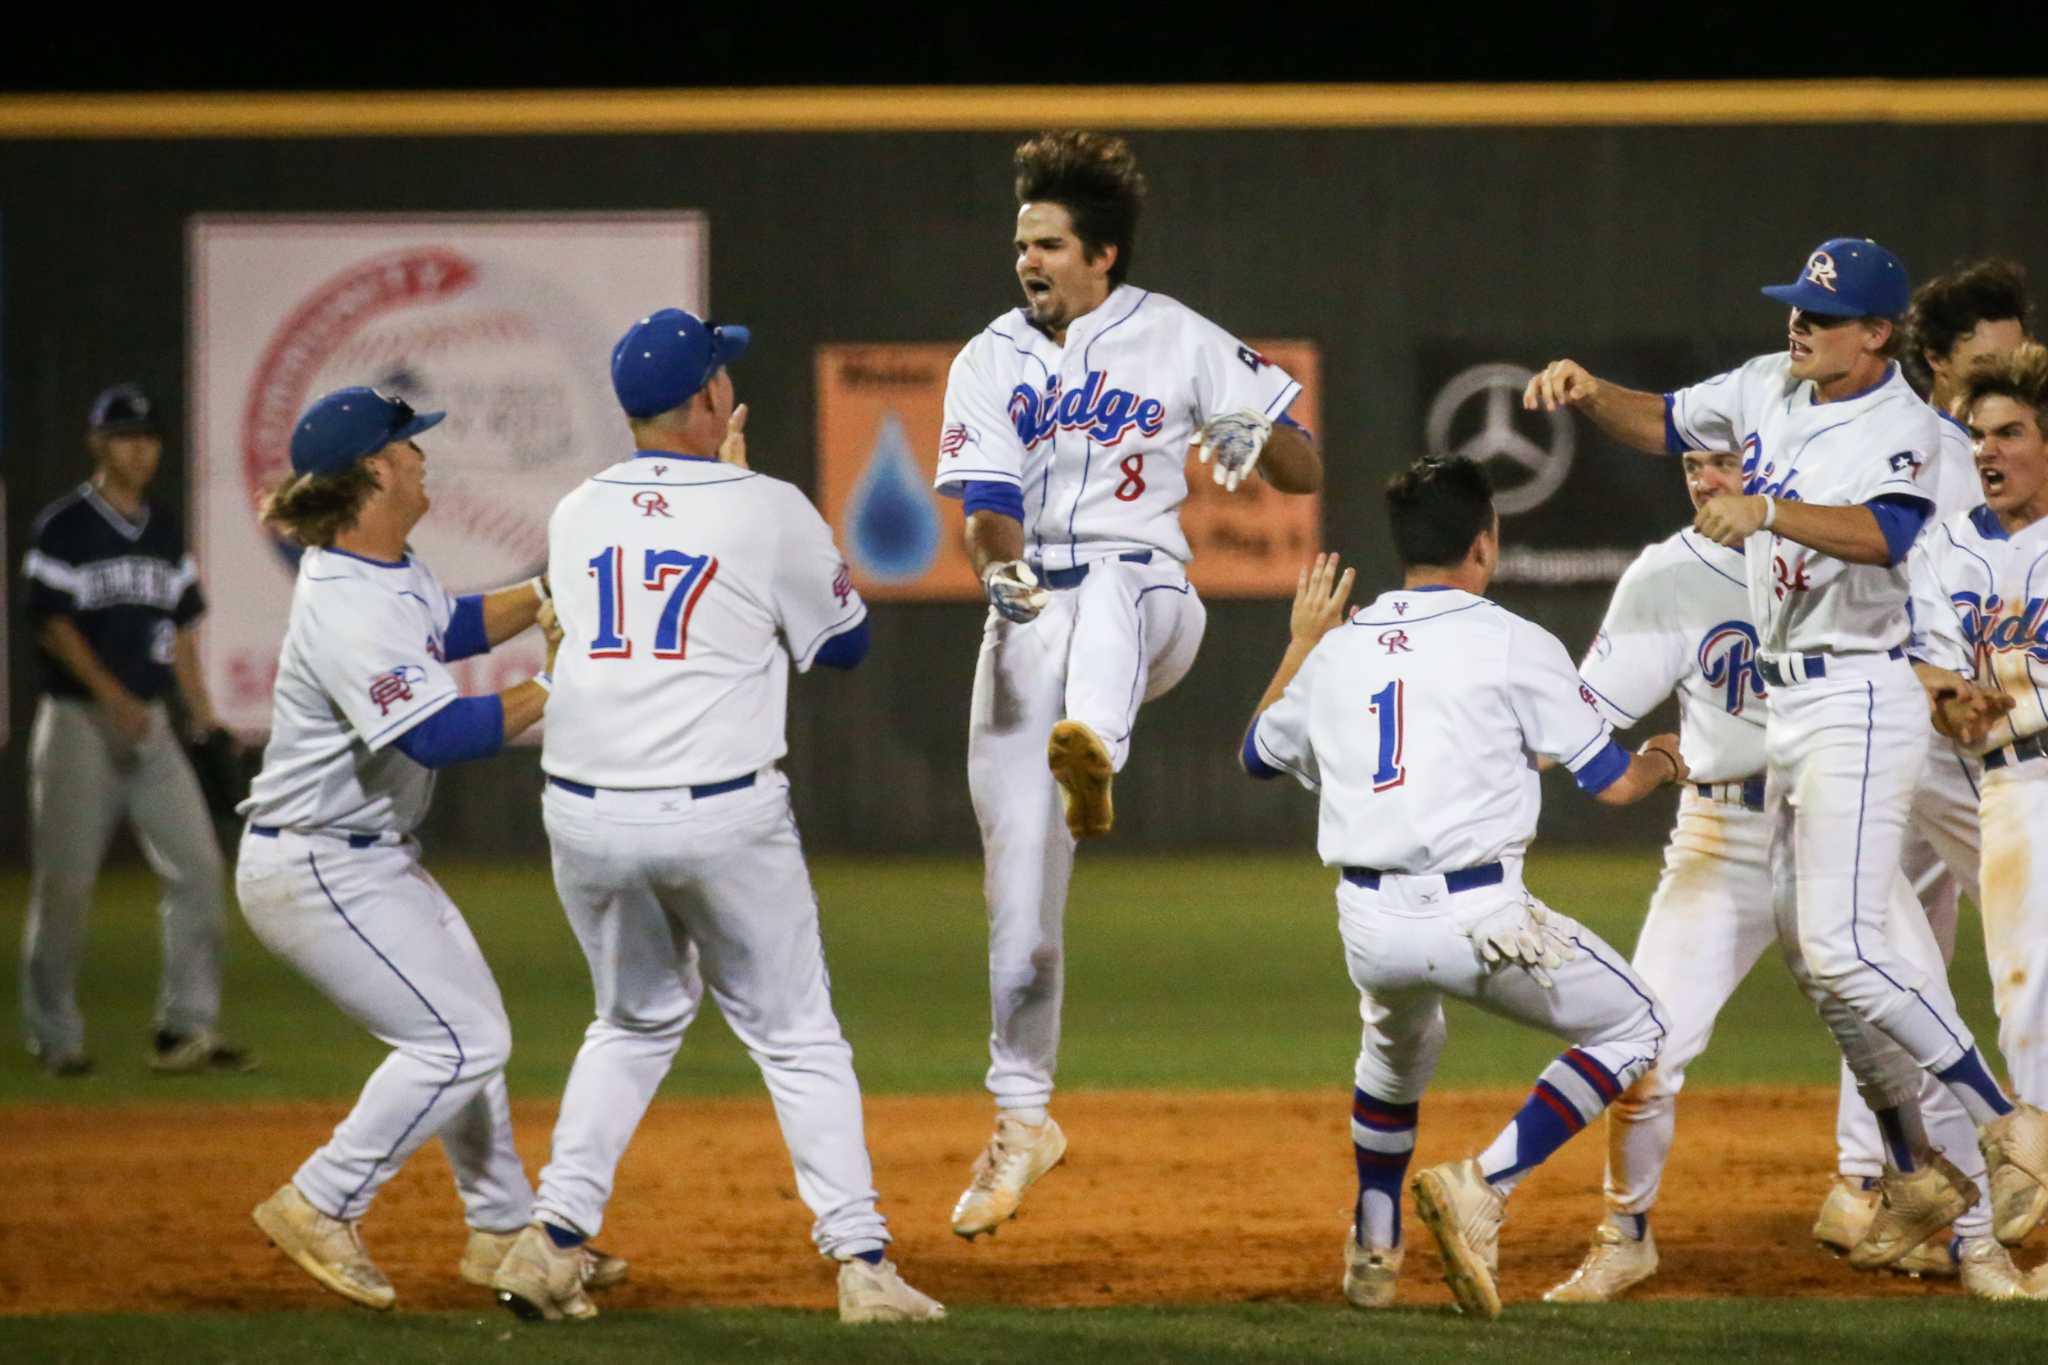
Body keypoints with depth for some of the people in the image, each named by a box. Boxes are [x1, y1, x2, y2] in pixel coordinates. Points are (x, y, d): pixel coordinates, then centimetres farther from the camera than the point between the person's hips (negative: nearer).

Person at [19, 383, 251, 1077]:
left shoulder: (165, 533, 14)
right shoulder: (63, 527, -6)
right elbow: (54, 623, -12)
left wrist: (203, 720, 10)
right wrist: (112, 696, -23)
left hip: (151, 724, 6)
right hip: (79, 724, -6)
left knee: (196, 864, -5)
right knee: (64, 882, -3)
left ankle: (187, 1030, -2)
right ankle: (55, 1037, 7)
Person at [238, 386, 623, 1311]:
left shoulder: (388, 566, 4)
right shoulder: (346, 611, -28)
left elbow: (453, 626, 23)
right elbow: (438, 735, -35)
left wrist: (552, 596, 9)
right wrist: (557, 691, -27)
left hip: (370, 860, 11)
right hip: (319, 874, -11)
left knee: (467, 1030, 18)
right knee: (460, 1041, -11)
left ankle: (503, 1232, 28)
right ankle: (319, 1208, -3)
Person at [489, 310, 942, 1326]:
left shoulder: (577, 515, 7)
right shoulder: (768, 513, -5)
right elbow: (843, 642, 9)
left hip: (586, 815, 4)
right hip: (725, 816, -4)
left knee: (636, 1021, 23)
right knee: (796, 1036, 8)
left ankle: (552, 1240, 10)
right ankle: (860, 1264, 2)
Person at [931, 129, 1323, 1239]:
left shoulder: (1177, 343, 6)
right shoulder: (990, 361, 12)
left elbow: (1306, 471, 6)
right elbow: (986, 501, -2)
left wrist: (1254, 439, -18)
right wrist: (1000, 567, -25)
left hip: (1146, 600, -3)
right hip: (1026, 623, 3)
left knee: (1109, 585, -41)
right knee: (1018, 878, -1)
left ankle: (1093, 756, -72)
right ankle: (1021, 1118, 12)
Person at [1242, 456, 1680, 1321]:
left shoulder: (1337, 650, 12)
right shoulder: (1513, 643, -2)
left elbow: (1258, 754, 31)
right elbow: (1611, 783, 3)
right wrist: (1662, 762, 25)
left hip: (1367, 925, 6)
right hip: (1476, 917, -6)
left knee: (1397, 1045, 37)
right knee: (1633, 1028, 13)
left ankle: (1372, 1249, 33)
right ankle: (1484, 1188, -4)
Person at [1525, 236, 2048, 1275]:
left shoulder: (1902, 430, -16)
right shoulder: (1769, 389, 8)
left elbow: (1884, 533, -35)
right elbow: (1664, 424, 22)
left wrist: (1767, 509, -49)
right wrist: (1587, 393, 2)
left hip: (1859, 706, -9)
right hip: (1787, 705, 9)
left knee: (1840, 947, -19)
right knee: (1810, 952, 10)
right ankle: (1918, 1177, 20)